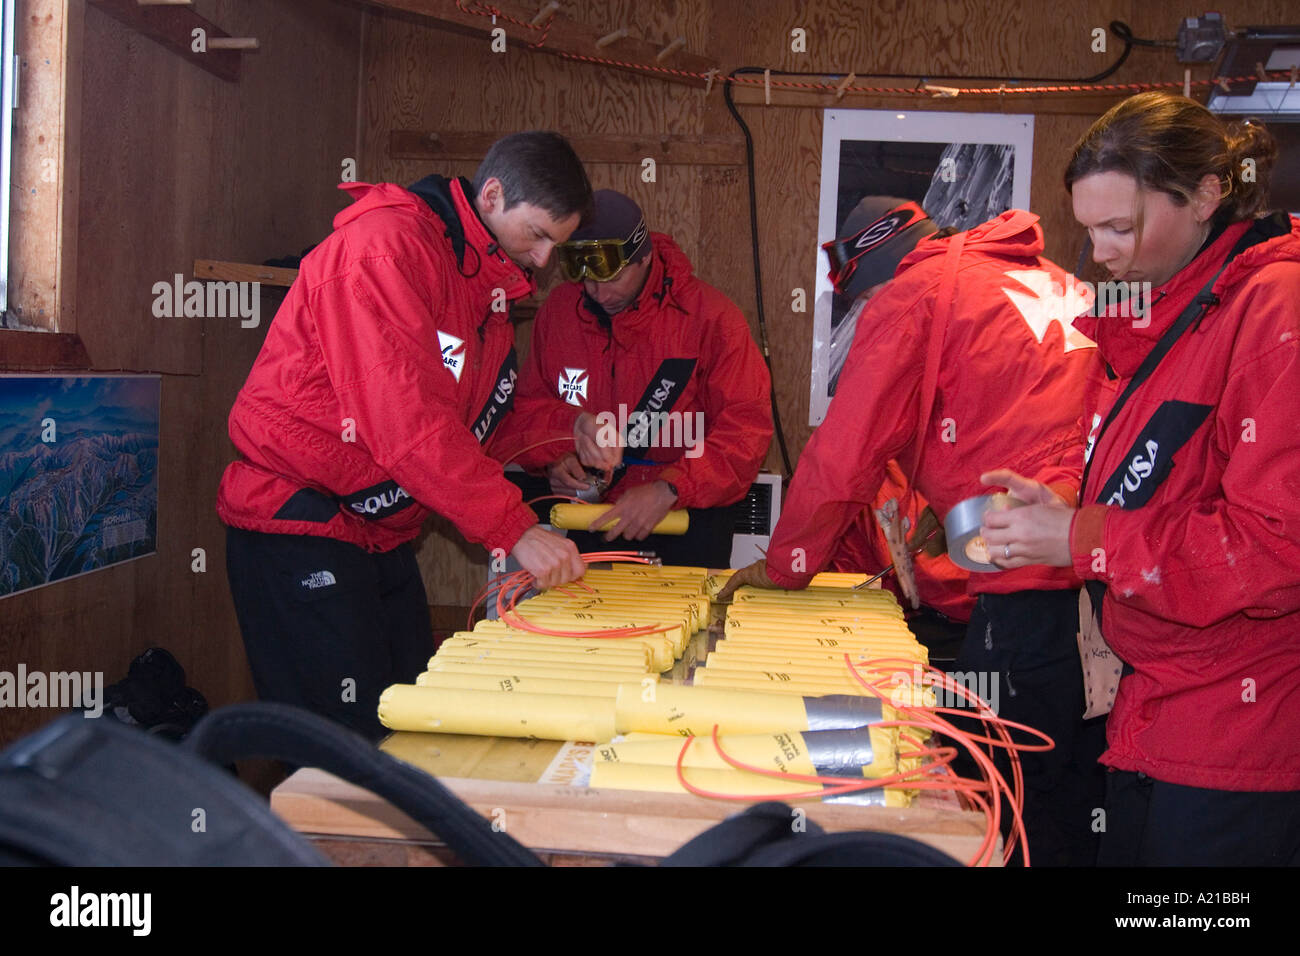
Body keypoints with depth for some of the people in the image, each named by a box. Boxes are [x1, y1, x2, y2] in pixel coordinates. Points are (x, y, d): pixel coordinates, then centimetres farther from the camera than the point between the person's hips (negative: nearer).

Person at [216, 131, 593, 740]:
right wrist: (514, 529, -27)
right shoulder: (386, 244, -18)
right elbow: (404, 414, -27)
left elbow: (483, 413, 15)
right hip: (298, 529, -10)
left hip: (381, 534, 10)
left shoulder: (486, 279, 14)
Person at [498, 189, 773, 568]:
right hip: (593, 517, 3)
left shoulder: (709, 315, -9)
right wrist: (573, 425, -16)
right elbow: (524, 409, 7)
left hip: (689, 516, -2)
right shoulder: (558, 310, 3)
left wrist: (669, 490, -24)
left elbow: (747, 427, -13)